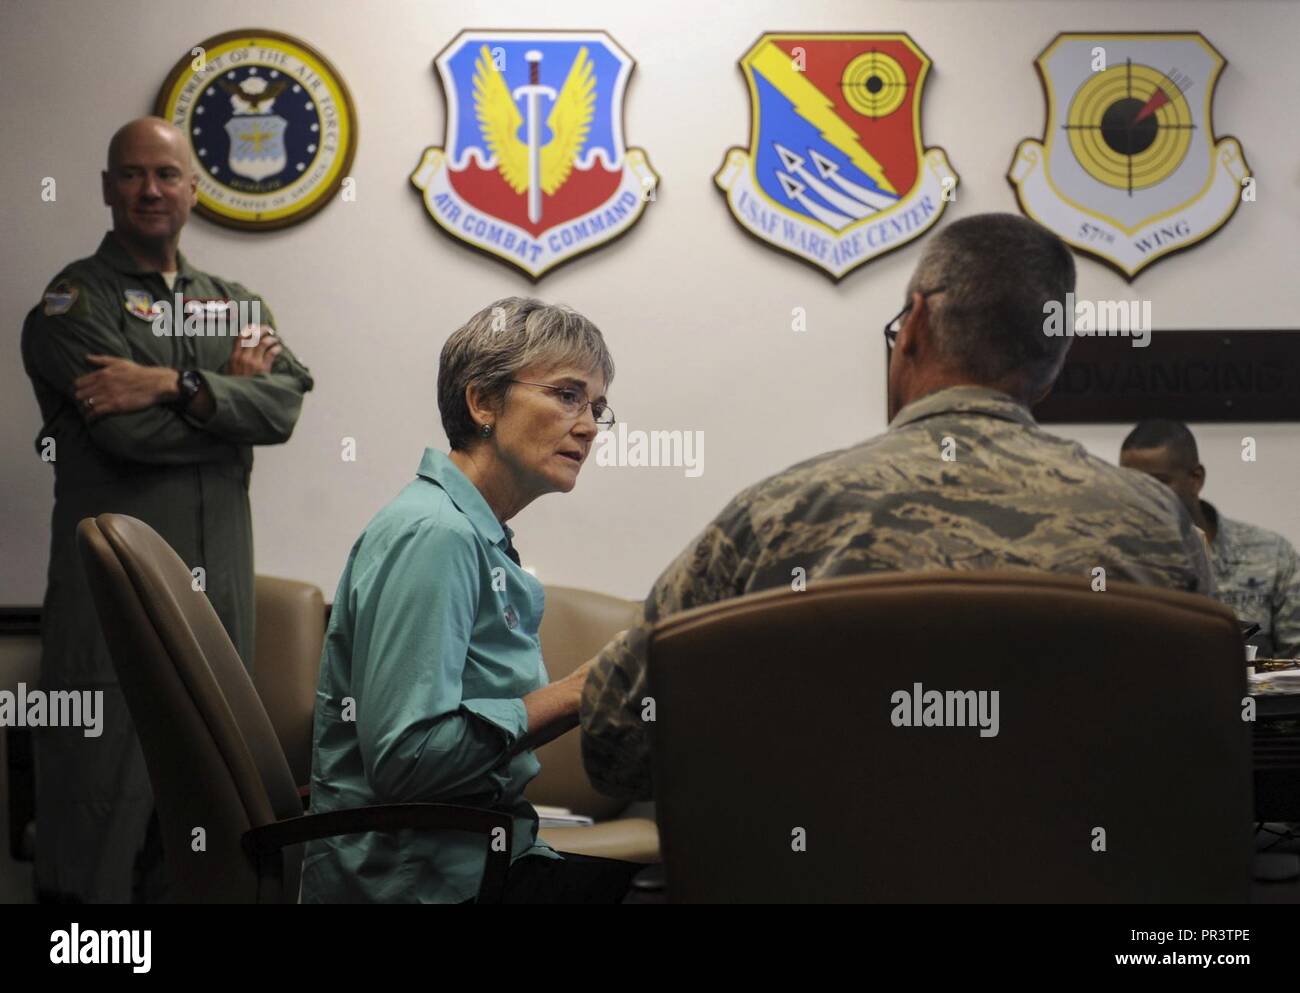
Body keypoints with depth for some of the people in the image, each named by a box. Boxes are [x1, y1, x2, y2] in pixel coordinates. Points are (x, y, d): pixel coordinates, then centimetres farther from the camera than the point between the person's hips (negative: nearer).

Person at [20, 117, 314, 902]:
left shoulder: (236, 303, 17)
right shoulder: (74, 303, 0)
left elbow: (285, 403, -3)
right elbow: (129, 432, -15)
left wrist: (176, 386, -16)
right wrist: (229, 392, -1)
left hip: (220, 587, 5)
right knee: (104, 793, -5)